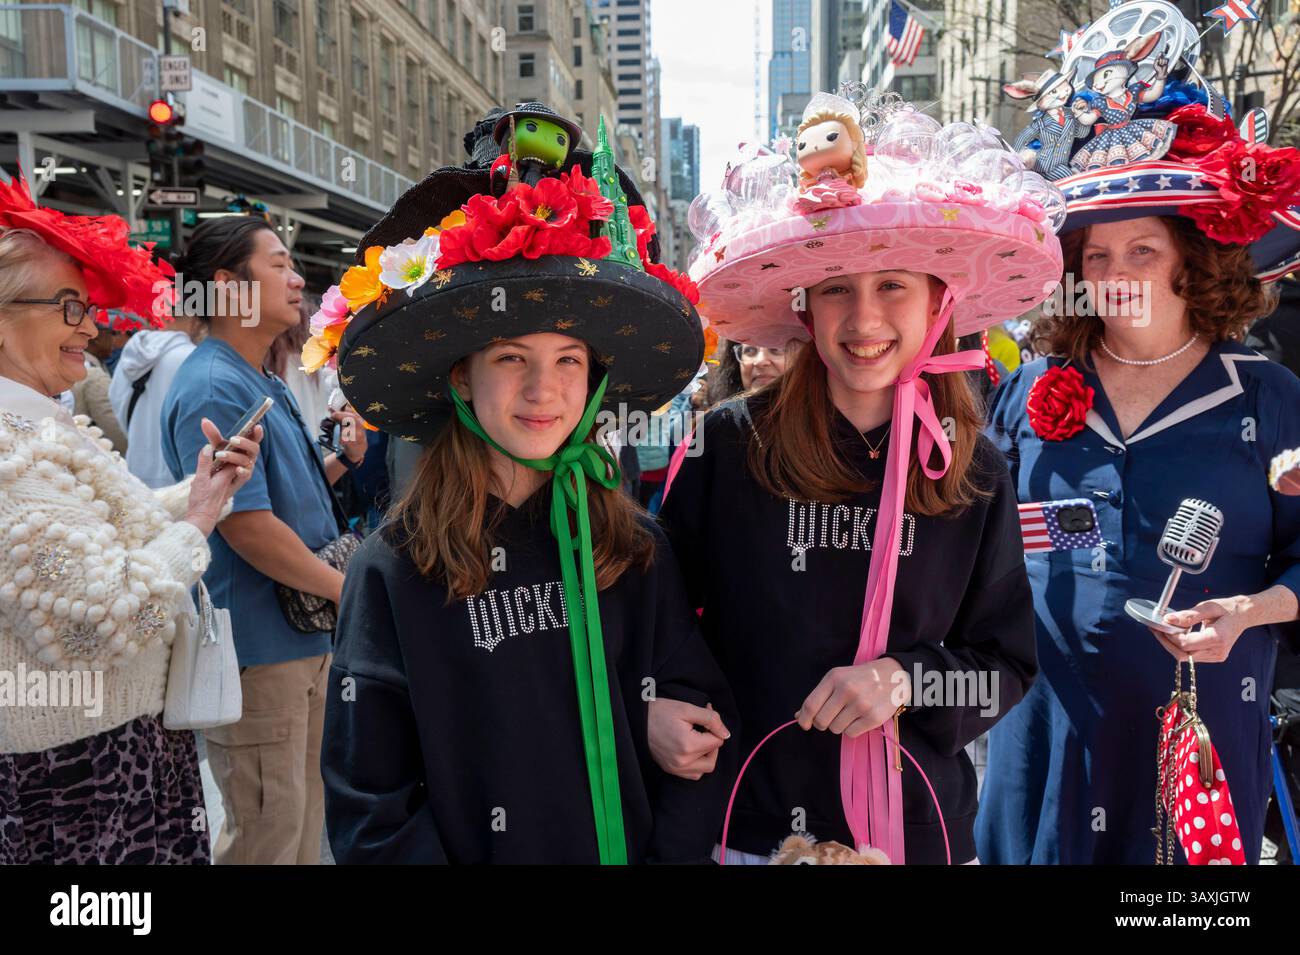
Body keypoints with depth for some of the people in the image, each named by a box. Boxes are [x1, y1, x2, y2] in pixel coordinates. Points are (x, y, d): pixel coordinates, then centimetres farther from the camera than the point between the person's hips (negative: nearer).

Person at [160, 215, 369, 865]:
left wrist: (343, 458, 5)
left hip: (305, 638, 10)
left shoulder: (266, 387, 14)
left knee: (305, 819, 20)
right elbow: (245, 524, -23)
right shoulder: (214, 388, -18)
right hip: (259, 649, -10)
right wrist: (346, 588, -13)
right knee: (267, 833, 2)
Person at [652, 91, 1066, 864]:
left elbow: (1007, 667, 1)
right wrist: (648, 705, -14)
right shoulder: (728, 444, -11)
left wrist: (905, 681, -15)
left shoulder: (973, 473, -4)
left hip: (920, 828, 2)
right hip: (751, 822, -1)